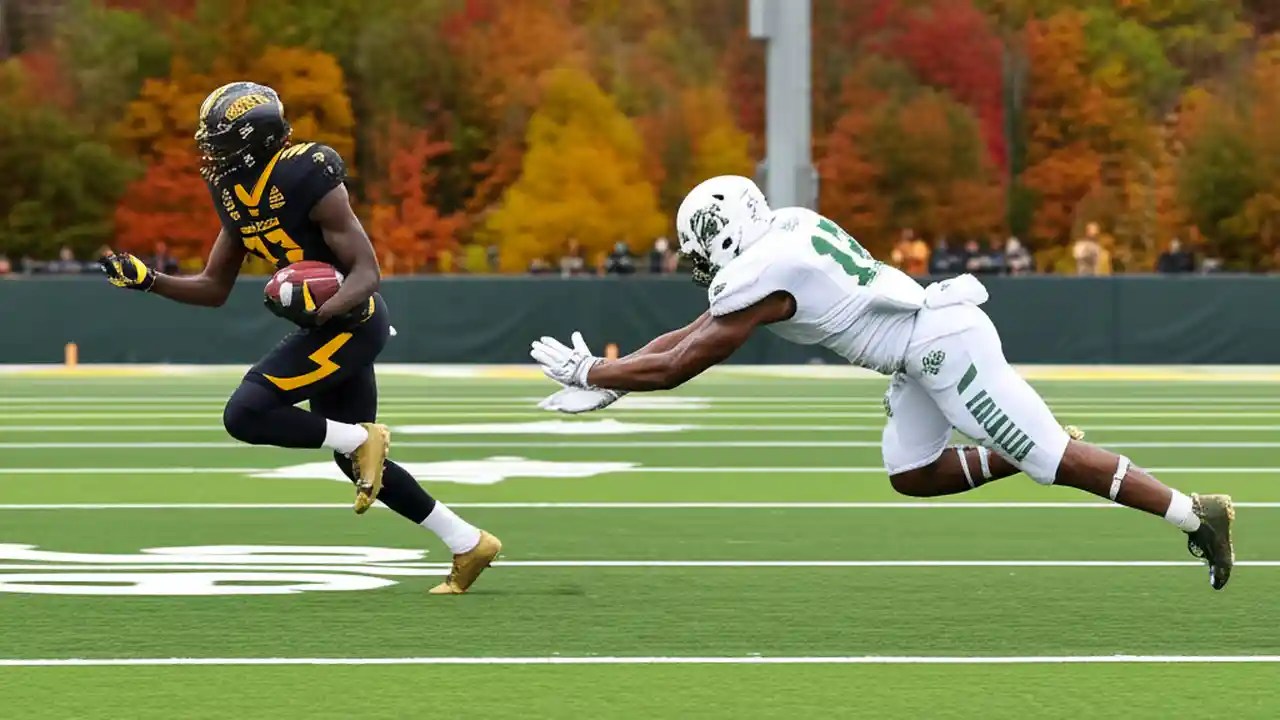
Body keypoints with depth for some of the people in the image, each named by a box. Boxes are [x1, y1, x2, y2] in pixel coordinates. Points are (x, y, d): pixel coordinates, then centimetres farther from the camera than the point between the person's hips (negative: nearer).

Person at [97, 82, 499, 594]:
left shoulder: (307, 181, -20)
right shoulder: (235, 196, 6)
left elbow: (367, 273, -20)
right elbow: (214, 289, 14)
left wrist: (320, 311, -37)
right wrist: (147, 280, 1)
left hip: (350, 321, -9)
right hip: (327, 324, 9)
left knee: (245, 415, -17)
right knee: (357, 463, 13)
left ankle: (361, 438, -3)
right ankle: (468, 543, 21)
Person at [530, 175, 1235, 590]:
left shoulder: (760, 277, -16)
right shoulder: (782, 235, 12)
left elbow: (674, 368, -11)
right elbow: (693, 332, 19)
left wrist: (589, 373, 0)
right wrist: (609, 376, 14)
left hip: (945, 340, -9)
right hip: (925, 352, 9)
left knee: (1047, 457, -5)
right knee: (913, 476, 11)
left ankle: (1196, 513, -1)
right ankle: (1040, 452, 15)